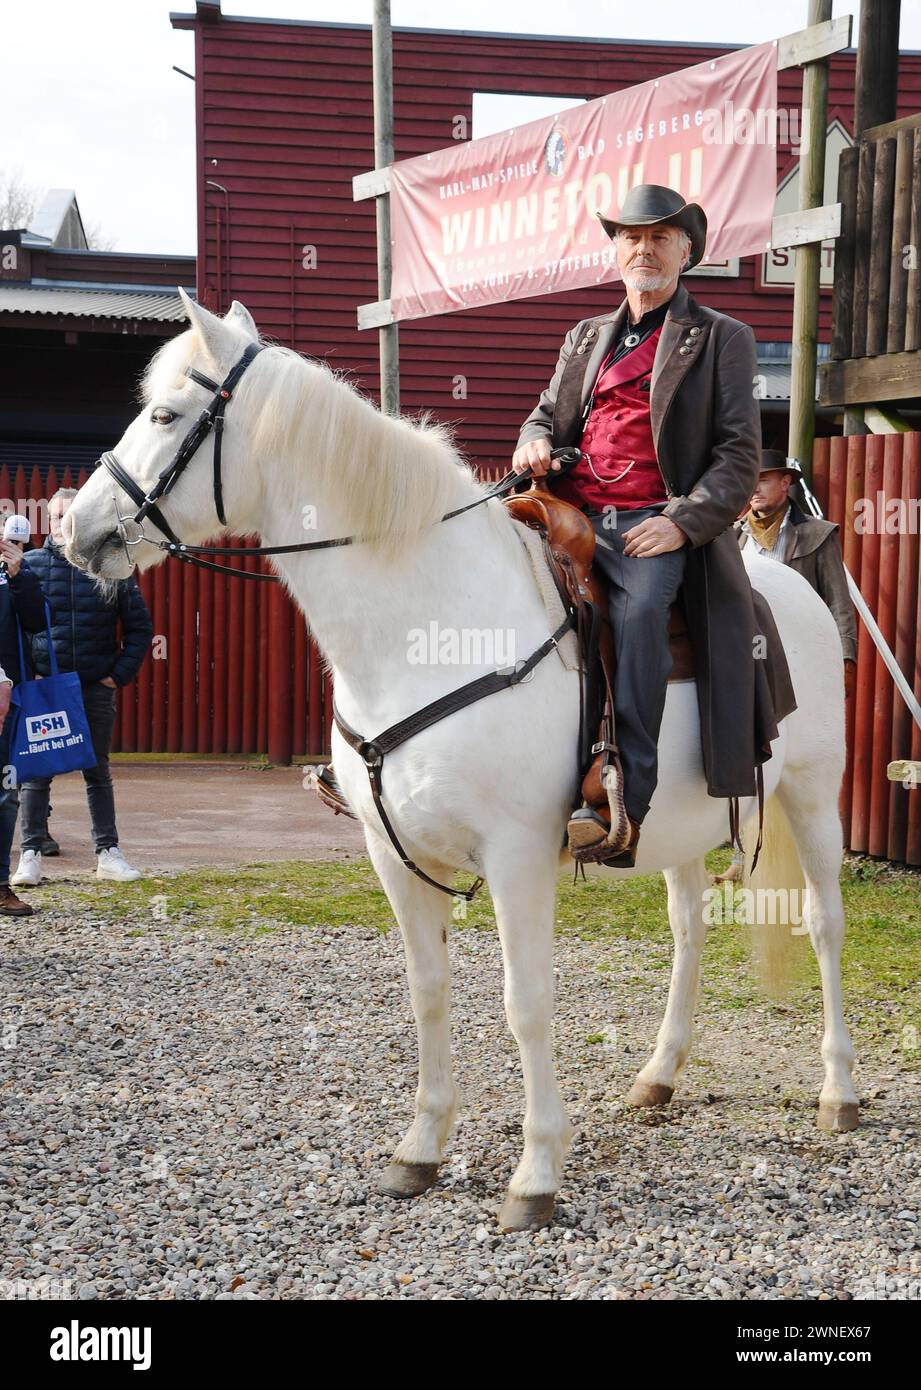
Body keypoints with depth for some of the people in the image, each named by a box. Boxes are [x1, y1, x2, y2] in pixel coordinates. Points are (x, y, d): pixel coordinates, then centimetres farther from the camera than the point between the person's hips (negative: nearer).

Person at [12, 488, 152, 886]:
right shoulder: (29, 565, 1)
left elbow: (139, 626, 8)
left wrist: (120, 673, -1)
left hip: (96, 688, 1)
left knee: (98, 773, 10)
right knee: (36, 773, 2)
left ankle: (109, 853, 16)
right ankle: (31, 855, 8)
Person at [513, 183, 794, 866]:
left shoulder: (722, 338, 12)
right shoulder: (585, 338, 27)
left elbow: (739, 455, 3)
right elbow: (548, 413, 32)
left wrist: (682, 523, -14)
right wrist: (535, 441, 4)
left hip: (657, 523, -5)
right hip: (573, 518, 5)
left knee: (639, 609, -36)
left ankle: (623, 804, -45)